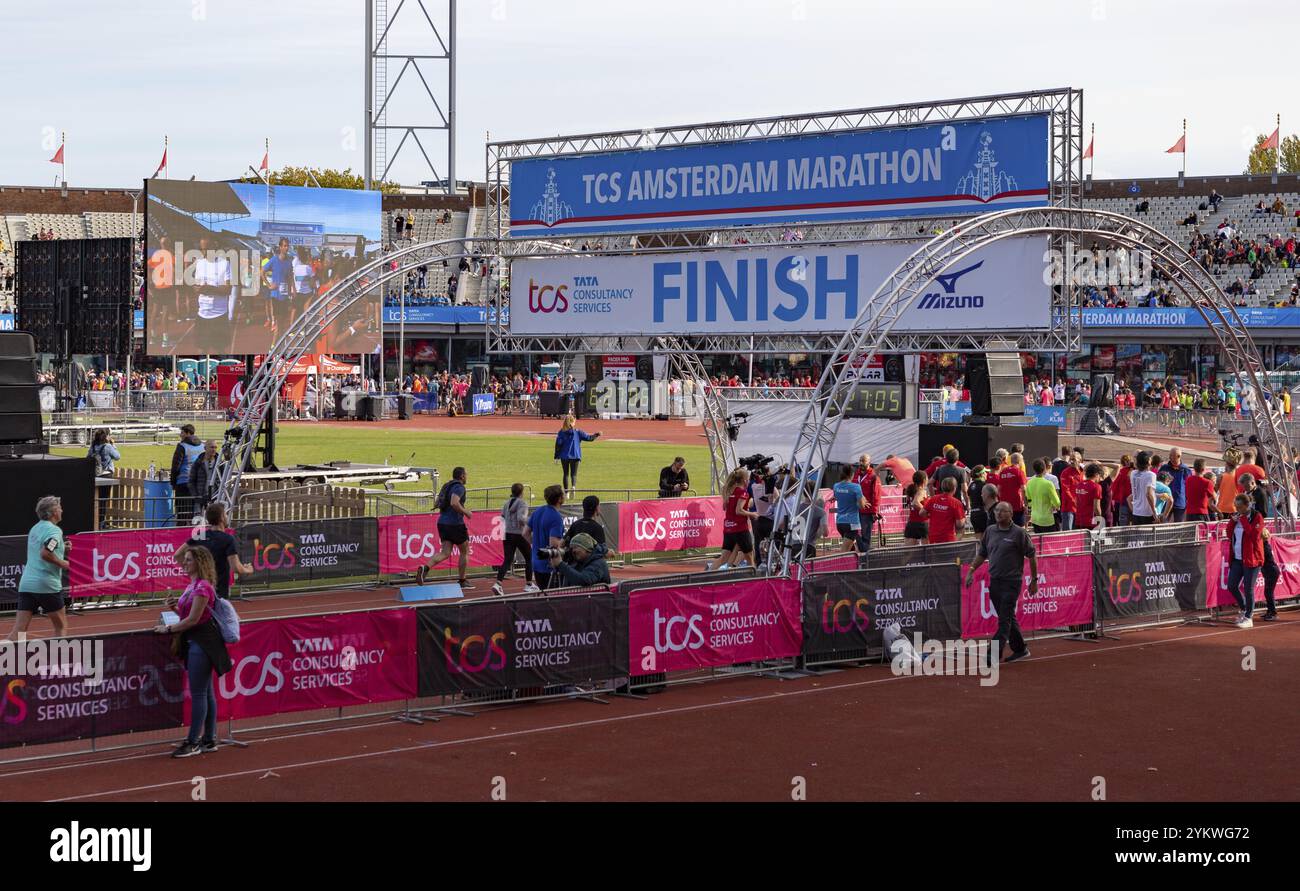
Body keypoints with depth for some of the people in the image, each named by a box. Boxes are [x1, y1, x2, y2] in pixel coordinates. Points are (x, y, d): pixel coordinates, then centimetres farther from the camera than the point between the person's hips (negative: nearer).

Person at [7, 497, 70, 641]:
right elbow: (45, 553, -24)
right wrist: (62, 563, -11)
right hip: (47, 585, -7)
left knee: (18, 631, -2)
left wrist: (62, 548, 17)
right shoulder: (54, 530, -9)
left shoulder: (35, 529, 17)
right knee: (61, 627, 11)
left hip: (26, 584, 7)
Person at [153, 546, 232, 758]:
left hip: (202, 641, -10)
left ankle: (193, 742, -2)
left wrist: (169, 629, -11)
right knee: (206, 692, 13)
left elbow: (193, 619, -19)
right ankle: (209, 740, 18)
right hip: (194, 641, 10)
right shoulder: (193, 585, 14)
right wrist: (175, 607, 2)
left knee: (198, 693, -6)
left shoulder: (203, 586, -16)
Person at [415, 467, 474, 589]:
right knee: (464, 552, 10)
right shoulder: (459, 487, -11)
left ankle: (425, 568, -23)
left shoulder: (446, 486, 16)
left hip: (442, 522, 7)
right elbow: (454, 503, -27)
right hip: (455, 524, -7)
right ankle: (463, 582, 17)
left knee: (445, 553, 2)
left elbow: (438, 503, 22)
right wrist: (466, 512, -13)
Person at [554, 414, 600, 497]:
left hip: (564, 456, 1)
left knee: (566, 474, 14)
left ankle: (566, 492, 12)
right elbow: (588, 438, 2)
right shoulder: (577, 432, -2)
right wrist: (597, 435, 20)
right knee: (574, 474, 3)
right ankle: (573, 487, -26)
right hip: (575, 456, -1)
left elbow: (558, 444, -5)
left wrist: (557, 456, 1)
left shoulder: (561, 432, -2)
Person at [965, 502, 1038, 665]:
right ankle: (1020, 649, 28)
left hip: (1011, 582, -6)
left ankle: (993, 654, -15)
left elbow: (1032, 556, -2)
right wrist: (971, 570, 9)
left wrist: (1034, 580, -1)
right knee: (1008, 618, 15)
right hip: (994, 582, 6)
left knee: (1004, 620, -9)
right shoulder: (990, 531, 10)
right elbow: (982, 554, 19)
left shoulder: (1019, 533, -6)